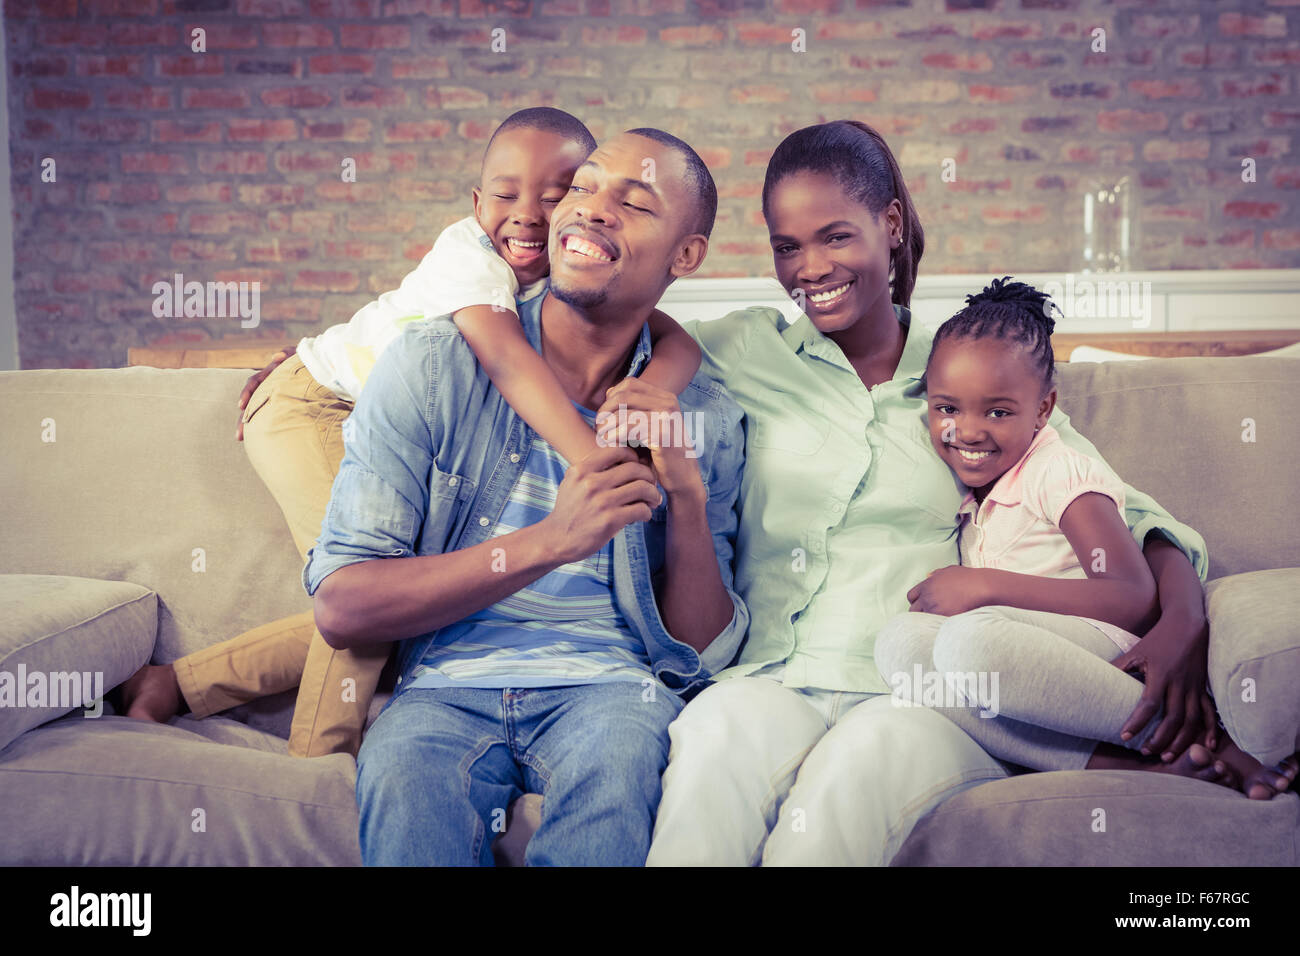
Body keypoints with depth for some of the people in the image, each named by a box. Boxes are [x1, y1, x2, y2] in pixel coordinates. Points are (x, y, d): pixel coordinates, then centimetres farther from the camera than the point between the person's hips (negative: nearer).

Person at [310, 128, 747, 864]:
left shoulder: (706, 419, 6)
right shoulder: (432, 366, -1)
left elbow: (701, 658, 6)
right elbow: (341, 609, -8)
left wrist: (687, 500, -11)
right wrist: (546, 542, -18)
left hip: (611, 685, 1)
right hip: (446, 689, -1)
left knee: (618, 757, -34)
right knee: (405, 771, -35)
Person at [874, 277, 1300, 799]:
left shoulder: (1060, 473, -1)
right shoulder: (971, 499, 23)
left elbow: (1138, 601, -15)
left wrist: (987, 587, -17)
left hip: (1110, 650, -6)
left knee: (972, 637, -37)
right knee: (899, 640, -24)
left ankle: (1190, 738, -24)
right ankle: (1117, 765, -31)